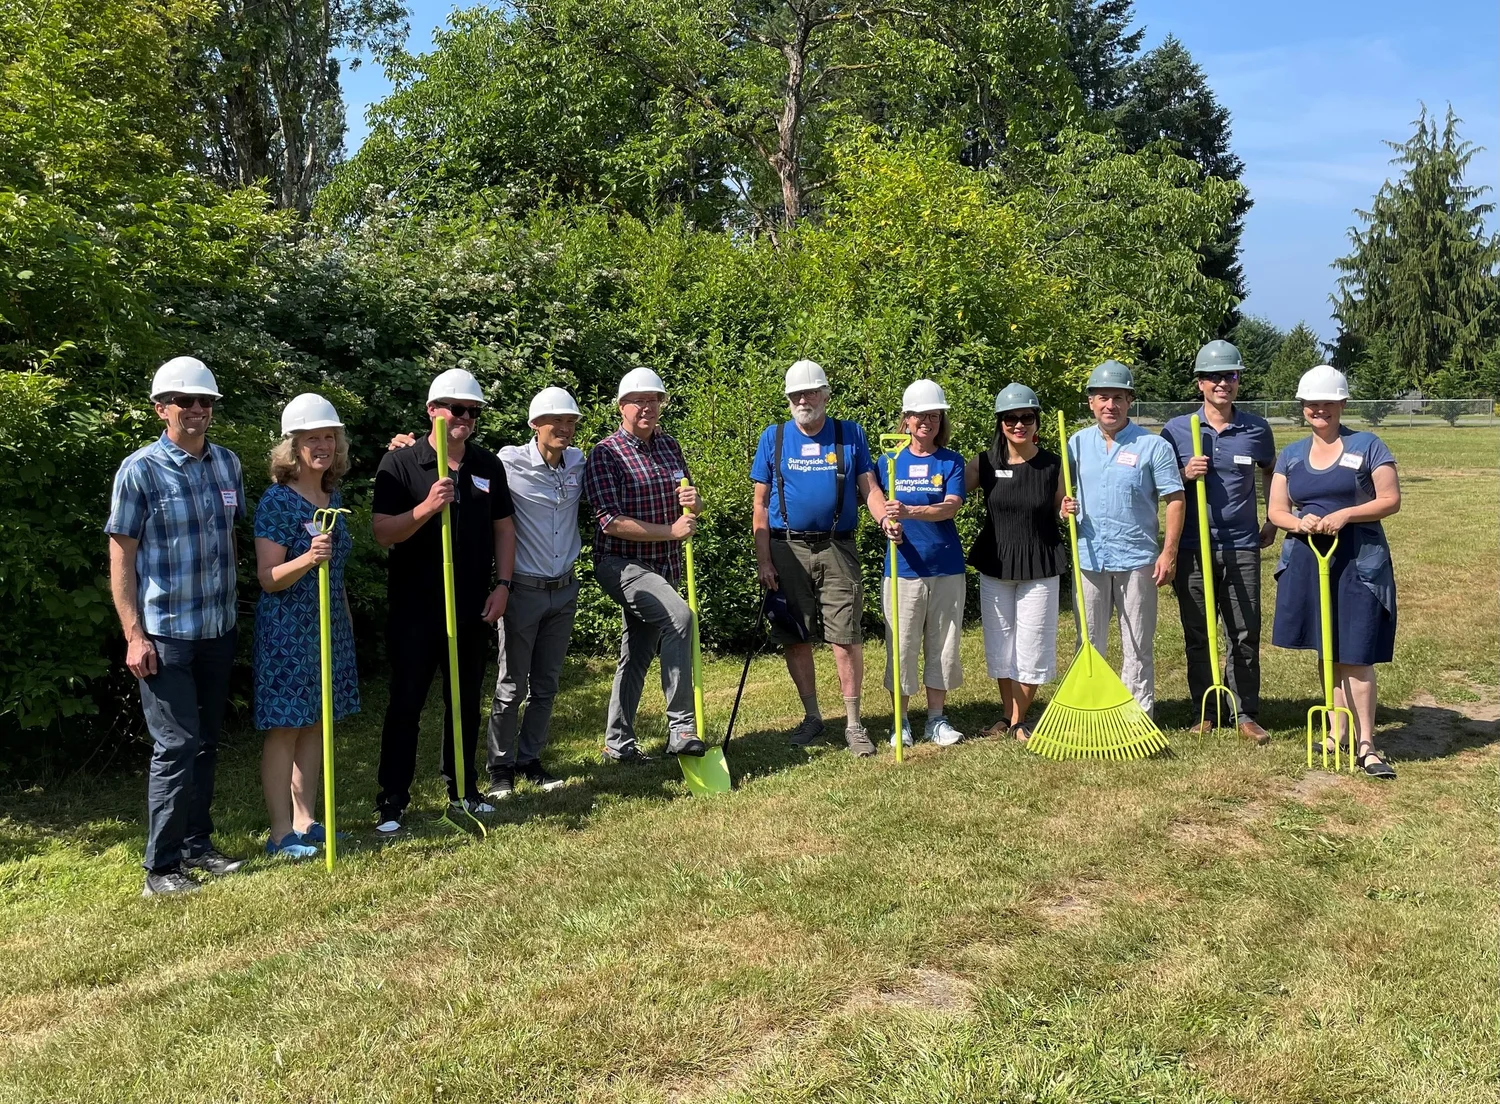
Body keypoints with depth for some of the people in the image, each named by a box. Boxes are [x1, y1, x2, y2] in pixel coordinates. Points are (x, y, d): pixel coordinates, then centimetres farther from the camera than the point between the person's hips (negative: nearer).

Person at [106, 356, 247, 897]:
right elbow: (120, 556, -9)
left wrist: (230, 608, 13)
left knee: (206, 743, 14)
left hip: (218, 630, 6)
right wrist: (134, 635, -13)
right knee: (176, 745, -6)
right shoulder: (140, 470, -10)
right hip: (164, 634, -6)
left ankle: (196, 845, 28)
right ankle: (160, 867, 5)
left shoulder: (228, 463, 6)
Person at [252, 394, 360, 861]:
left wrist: (346, 621, 21)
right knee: (284, 727, -1)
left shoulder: (333, 496, 9)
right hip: (287, 629, -7)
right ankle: (281, 832, 7)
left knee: (315, 725, 11)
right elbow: (268, 578, -16)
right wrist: (307, 559, -33)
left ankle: (305, 821, 21)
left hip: (330, 626, 7)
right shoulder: (277, 500, -13)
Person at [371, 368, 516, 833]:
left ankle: (463, 789, 27)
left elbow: (504, 527, 12)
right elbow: (383, 533, -11)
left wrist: (502, 584, 2)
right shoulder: (399, 464, -7)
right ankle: (392, 800, 9)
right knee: (405, 703, 1)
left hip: (472, 607, 4)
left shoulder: (488, 466, 7)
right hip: (414, 607, -4)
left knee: (466, 702, 14)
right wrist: (426, 507, -27)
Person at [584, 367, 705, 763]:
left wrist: (694, 502, -7)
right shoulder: (606, 453, -10)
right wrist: (670, 531, -18)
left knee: (637, 654, 13)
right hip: (622, 563, -7)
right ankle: (680, 727, -24)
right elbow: (611, 522, -18)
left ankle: (618, 743, 24)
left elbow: (690, 502, 18)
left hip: (664, 567, 7)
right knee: (679, 616, -28)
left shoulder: (669, 445, 11)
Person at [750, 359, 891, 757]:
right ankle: (812, 716, 22)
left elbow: (869, 488, 4)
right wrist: (763, 559, -2)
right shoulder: (773, 437, 6)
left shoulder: (850, 435, 7)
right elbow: (761, 503, 5)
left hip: (837, 550, -1)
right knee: (795, 638, 6)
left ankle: (853, 724, 5)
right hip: (787, 550, 1)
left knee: (847, 638, -5)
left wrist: (885, 518, -18)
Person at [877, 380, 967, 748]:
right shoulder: (891, 461, 4)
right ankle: (901, 721, 15)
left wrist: (909, 512, -29)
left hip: (946, 568, 0)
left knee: (943, 644, 7)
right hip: (903, 567, 0)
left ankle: (937, 719, 20)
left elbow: (950, 507, -14)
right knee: (901, 645, 2)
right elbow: (879, 503, 9)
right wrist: (890, 522, -13)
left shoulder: (951, 461, 1)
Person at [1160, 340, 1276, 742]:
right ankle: (1204, 713, 18)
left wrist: (1274, 519, 15)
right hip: (1193, 547, 0)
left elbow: (1271, 472, 22)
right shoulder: (1176, 429, 0)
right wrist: (1184, 474, -12)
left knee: (1246, 635, 3)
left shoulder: (1256, 429, 4)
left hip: (1242, 547, 1)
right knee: (1197, 635, 7)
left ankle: (1247, 714, 13)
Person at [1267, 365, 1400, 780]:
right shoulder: (1291, 454, 11)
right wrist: (1299, 522, -13)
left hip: (1359, 562, -4)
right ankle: (1337, 730, 24)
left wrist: (1344, 515, -18)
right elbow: (1276, 510, 9)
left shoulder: (1367, 446, -1)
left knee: (1355, 655, -6)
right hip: (1307, 560, 4)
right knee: (1326, 650, 11)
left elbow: (1391, 500, -4)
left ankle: (1365, 744, 1)